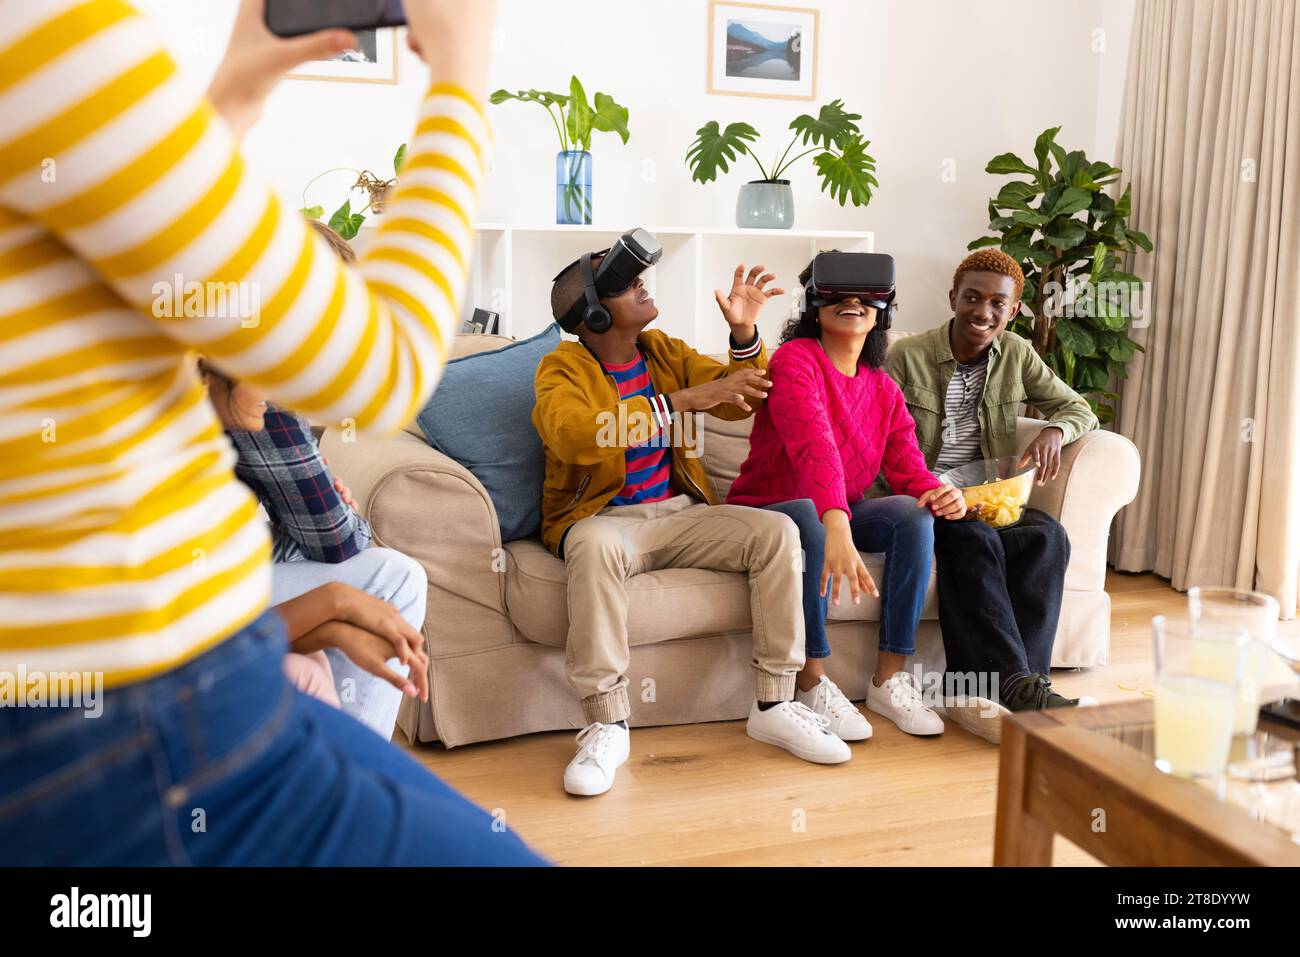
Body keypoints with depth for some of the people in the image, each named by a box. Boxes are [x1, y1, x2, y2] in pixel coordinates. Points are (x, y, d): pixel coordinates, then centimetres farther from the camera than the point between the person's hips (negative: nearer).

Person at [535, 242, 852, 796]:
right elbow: (574, 436, -28)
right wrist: (681, 400, -32)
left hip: (678, 514, 5)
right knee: (596, 545, -39)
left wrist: (744, 333, -9)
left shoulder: (665, 353, 11)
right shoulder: (563, 371, -6)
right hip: (603, 517, -5)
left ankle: (774, 706, -11)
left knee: (776, 532, -17)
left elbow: (739, 401, 10)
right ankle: (607, 725, -29)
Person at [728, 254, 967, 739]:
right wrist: (836, 527, -49)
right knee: (808, 518, -39)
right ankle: (812, 683, -24)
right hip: (768, 513, -6)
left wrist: (940, 494, -28)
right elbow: (814, 446, -34)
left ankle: (888, 679, -13)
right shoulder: (795, 360, -16)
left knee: (915, 514, -20)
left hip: (843, 514, 6)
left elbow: (908, 469, -3)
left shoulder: (883, 389, 6)